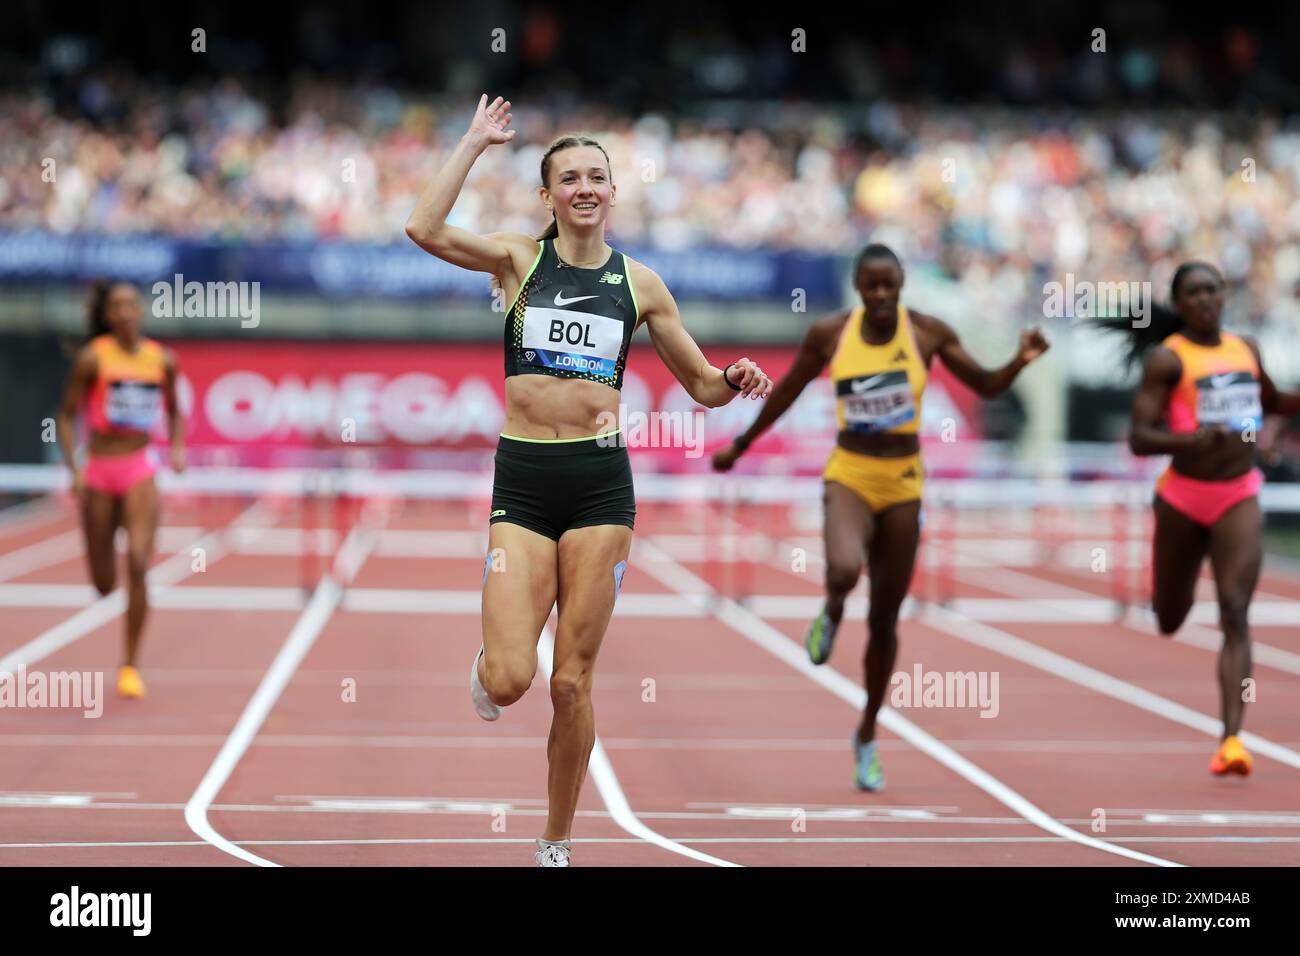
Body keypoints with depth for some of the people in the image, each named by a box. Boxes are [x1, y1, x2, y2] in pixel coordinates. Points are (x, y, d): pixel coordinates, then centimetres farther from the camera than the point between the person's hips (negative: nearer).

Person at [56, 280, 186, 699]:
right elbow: (66, 416, 0)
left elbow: (173, 410, 19)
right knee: (104, 585, 3)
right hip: (97, 474, -1)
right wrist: (73, 468, -11)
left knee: (138, 564, -19)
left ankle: (130, 665, -9)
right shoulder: (93, 358, -5)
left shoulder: (162, 360, 3)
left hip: (140, 472, 1)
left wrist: (177, 448, 1)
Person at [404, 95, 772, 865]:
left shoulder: (640, 282, 9)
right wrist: (475, 141, -6)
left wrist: (735, 382, -7)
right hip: (524, 479, -1)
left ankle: (557, 846, 19)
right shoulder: (519, 259, 4)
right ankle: (487, 668, 27)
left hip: (601, 481, 1)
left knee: (573, 683, 3)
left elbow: (702, 384, 15)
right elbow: (425, 229, -14)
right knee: (512, 678, -12)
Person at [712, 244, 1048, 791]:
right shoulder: (830, 333, -5)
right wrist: (740, 446, 16)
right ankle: (831, 613, 5)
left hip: (903, 483, 1)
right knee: (844, 570, -34)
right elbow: (787, 392, 9)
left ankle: (868, 736, 27)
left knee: (884, 618, 8)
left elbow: (987, 386, 4)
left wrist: (1022, 360, -16)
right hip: (849, 475, -1)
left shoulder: (929, 333, -4)